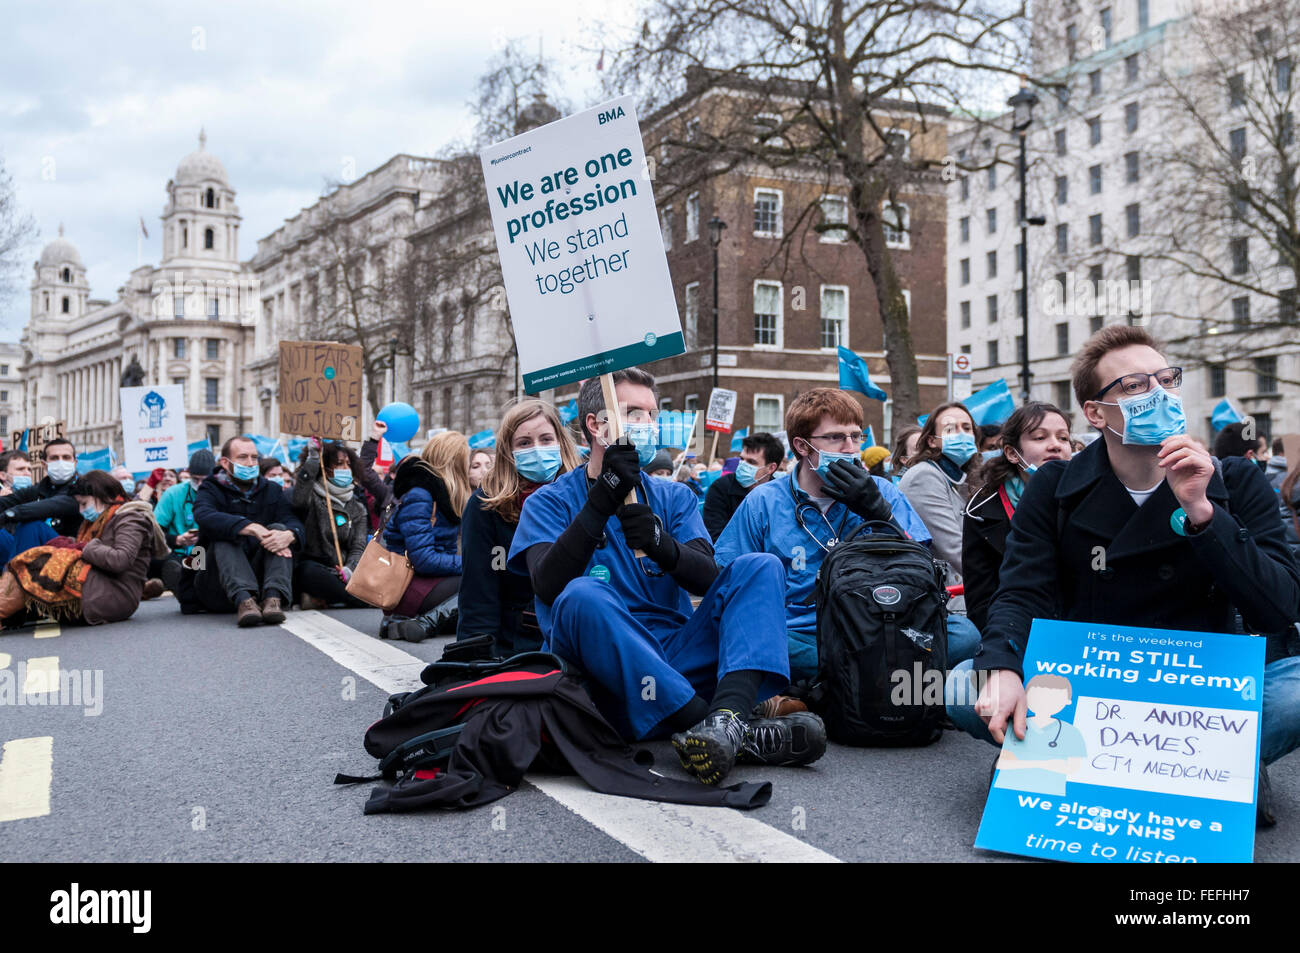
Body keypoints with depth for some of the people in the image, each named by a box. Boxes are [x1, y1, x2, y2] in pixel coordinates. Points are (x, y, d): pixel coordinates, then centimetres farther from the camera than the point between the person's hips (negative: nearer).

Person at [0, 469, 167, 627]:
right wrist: (68, 543, -2)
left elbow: (120, 561, -17)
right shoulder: (101, 520, 27)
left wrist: (82, 548, -9)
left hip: (117, 597, -8)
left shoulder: (130, 517, -2)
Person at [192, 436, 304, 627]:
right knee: (223, 538, -26)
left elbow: (293, 520, -6)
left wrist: (289, 535, -32)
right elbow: (205, 516, -23)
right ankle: (243, 600, -48)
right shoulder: (211, 491, 3)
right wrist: (252, 528, -38)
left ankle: (273, 598, -39)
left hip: (260, 578, 2)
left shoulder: (272, 491, 14)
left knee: (279, 528, -17)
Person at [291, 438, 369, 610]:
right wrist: (312, 460, -19)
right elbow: (297, 500, -21)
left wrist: (349, 568, -18)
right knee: (310, 570, -41)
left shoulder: (357, 507, 17)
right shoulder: (313, 498, 6)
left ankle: (317, 599, -14)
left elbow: (358, 546, 6)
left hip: (338, 573, 5)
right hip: (311, 569, -4)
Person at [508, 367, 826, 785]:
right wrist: (603, 499, -20)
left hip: (678, 662, 4)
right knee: (581, 596, -33)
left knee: (759, 566, -12)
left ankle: (726, 716, -41)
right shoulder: (551, 502, 8)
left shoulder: (675, 497, 19)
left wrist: (663, 546, -21)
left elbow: (708, 579, 0)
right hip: (605, 669, -3)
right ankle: (739, 735, -38)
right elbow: (549, 586, -12)